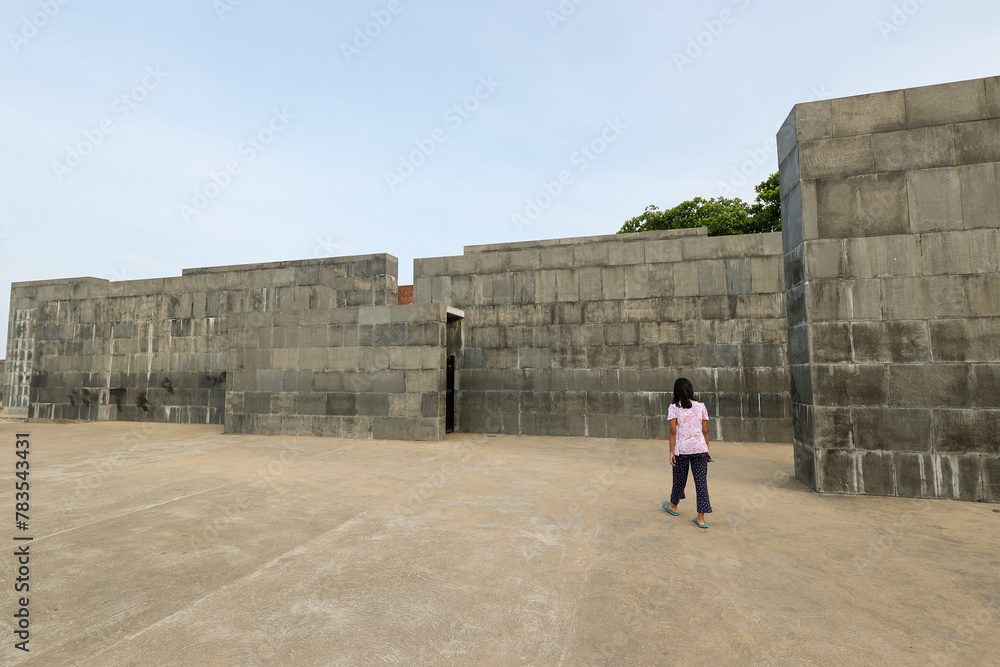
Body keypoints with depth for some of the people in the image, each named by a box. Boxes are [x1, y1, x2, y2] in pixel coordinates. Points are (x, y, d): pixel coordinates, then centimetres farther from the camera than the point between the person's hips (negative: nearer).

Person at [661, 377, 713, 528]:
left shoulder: (674, 408, -5)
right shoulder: (701, 407, 3)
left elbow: (673, 431, -9)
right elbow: (705, 431, 5)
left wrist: (671, 452, -5)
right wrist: (707, 450, 14)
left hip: (681, 449, -2)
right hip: (700, 448, 2)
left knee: (679, 479, 15)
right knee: (701, 481, 5)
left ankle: (673, 506, 37)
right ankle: (701, 518, 7)